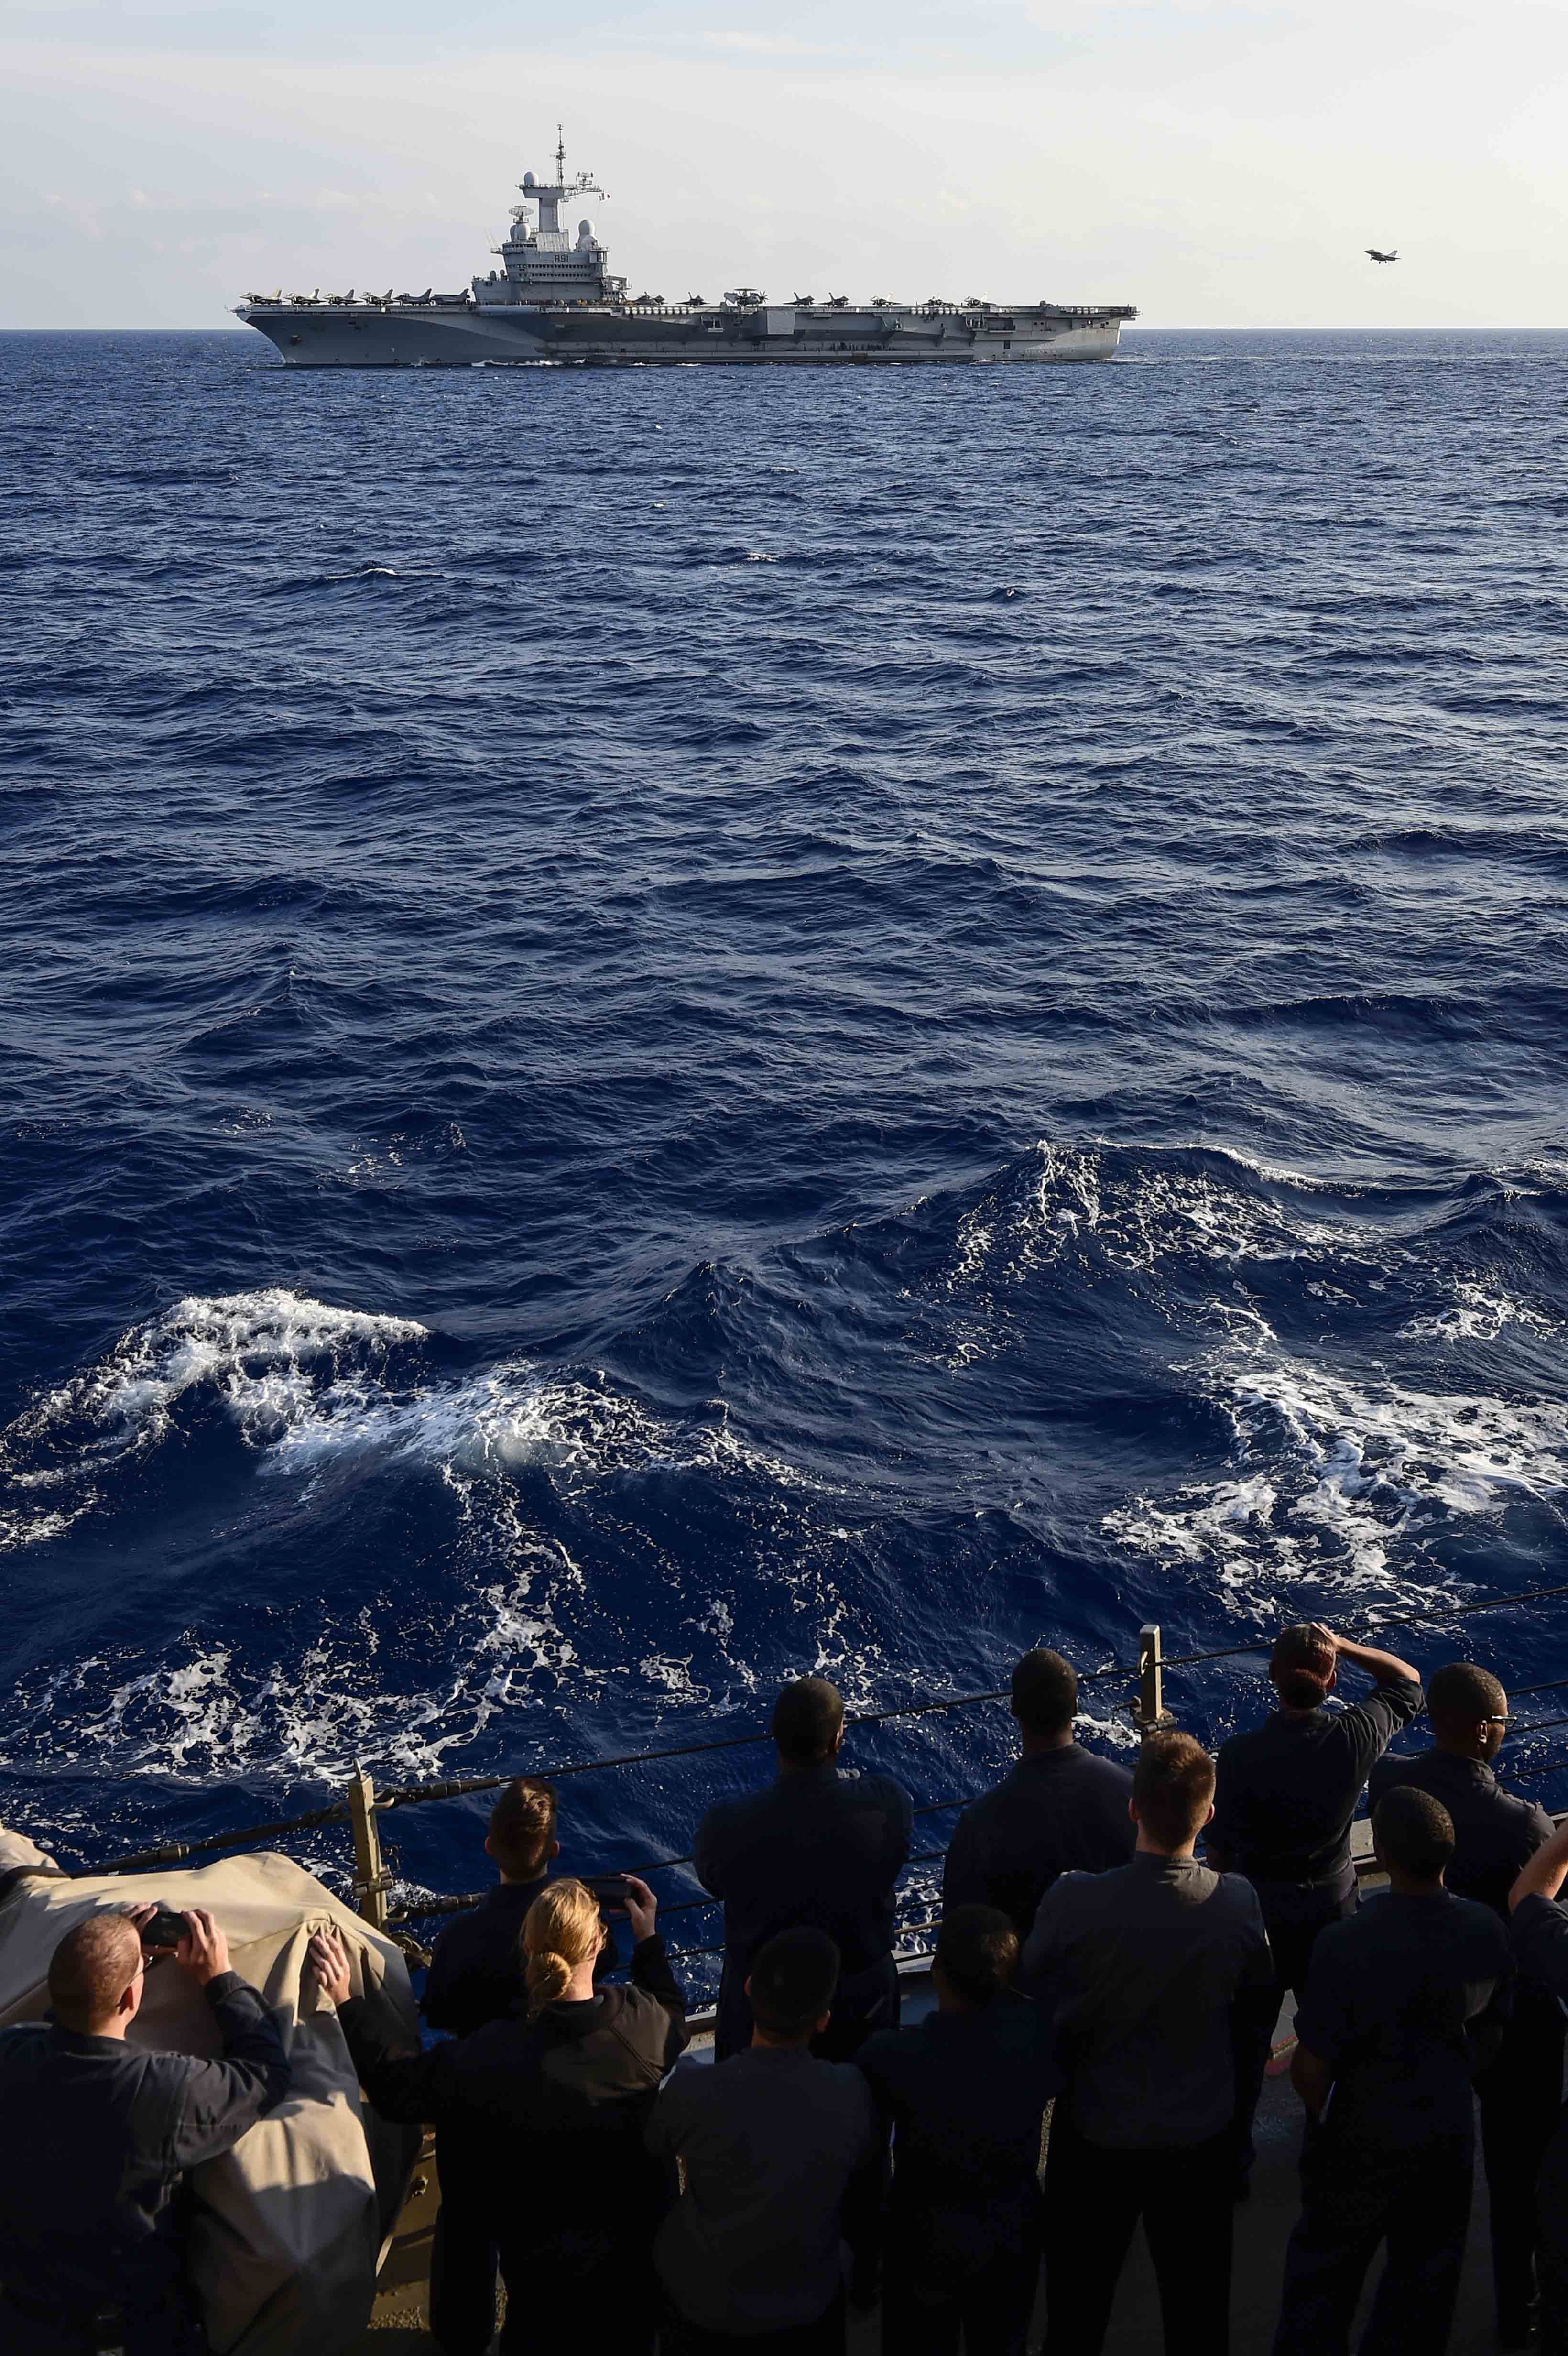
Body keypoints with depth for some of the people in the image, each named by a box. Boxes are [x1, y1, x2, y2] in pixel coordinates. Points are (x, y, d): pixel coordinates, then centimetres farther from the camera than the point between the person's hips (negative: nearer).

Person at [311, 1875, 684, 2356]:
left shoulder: (494, 2056, -32)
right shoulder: (643, 2021, -24)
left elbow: (393, 2086, -21)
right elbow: (673, 2014, 3)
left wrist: (345, 2001, -20)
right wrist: (648, 1939, 11)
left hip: (543, 2258, -1)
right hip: (639, 2241, 2)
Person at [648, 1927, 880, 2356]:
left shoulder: (691, 2093, -31)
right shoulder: (852, 2093, -25)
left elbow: (654, 2148, -7)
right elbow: (862, 2182, -5)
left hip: (704, 2306, -1)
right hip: (809, 2306, 1)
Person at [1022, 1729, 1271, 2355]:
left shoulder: (1072, 1903, -28)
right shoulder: (1238, 1903, -23)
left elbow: (1034, 1994, -11)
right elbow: (1251, 1989, -3)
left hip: (1095, 2134, -1)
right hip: (1200, 2135, 1)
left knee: (1078, 2305, 22)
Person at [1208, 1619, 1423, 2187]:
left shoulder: (1241, 1754, -27)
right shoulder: (1357, 1736, -21)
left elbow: (1222, 1848, -16)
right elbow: (1407, 1682, 0)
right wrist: (1344, 1647, -9)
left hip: (1258, 1913, -2)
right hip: (1331, 1908, 2)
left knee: (1245, 2042, 15)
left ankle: (1233, 2163, 26)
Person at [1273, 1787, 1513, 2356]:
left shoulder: (1347, 1945, -33)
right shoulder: (1485, 1929, -17)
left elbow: (1310, 2069, -23)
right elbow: (1487, 2031, 1)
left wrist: (1320, 2107, -1)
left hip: (1361, 2144, -4)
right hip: (1449, 2137, 4)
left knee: (1324, 2279, 19)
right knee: (1426, 2276, 23)